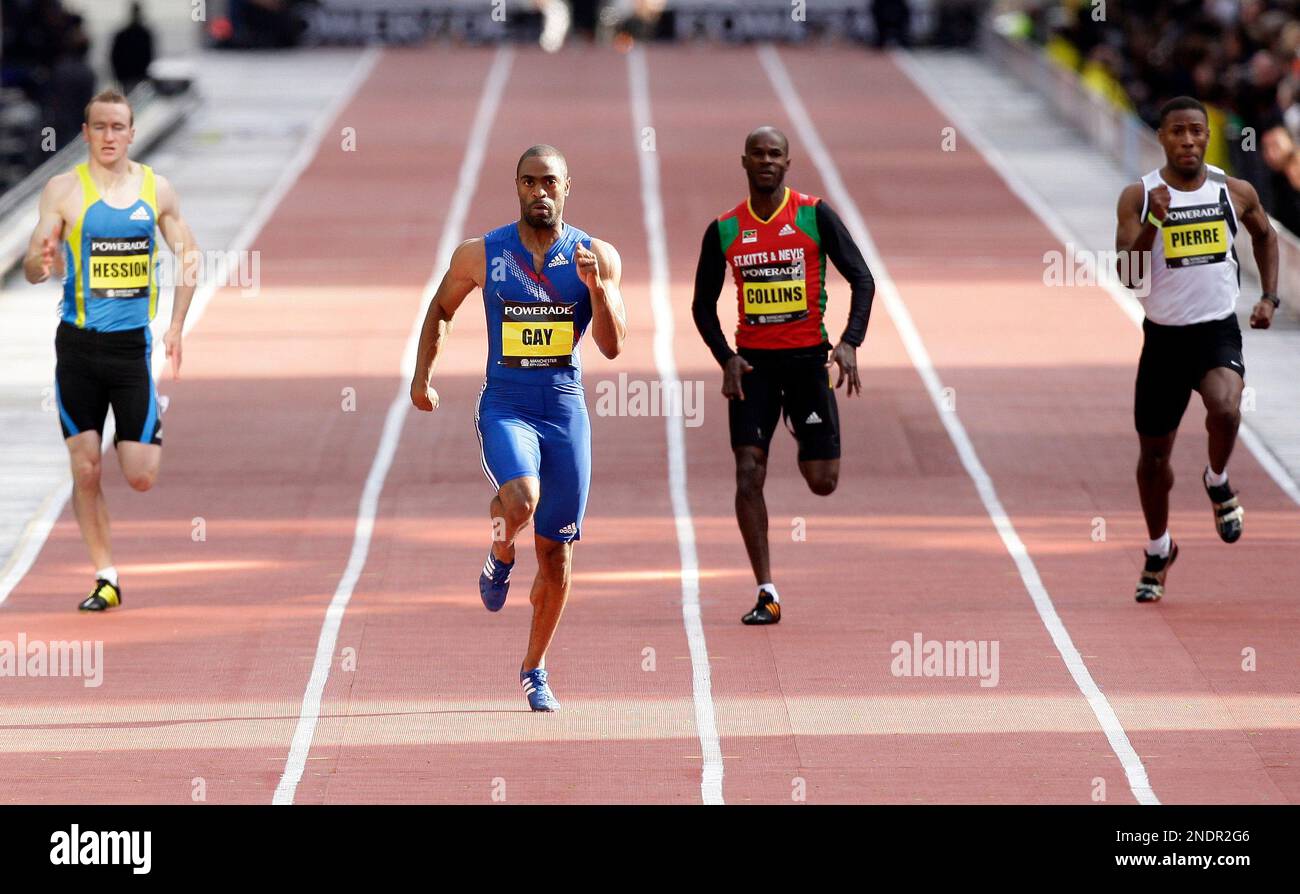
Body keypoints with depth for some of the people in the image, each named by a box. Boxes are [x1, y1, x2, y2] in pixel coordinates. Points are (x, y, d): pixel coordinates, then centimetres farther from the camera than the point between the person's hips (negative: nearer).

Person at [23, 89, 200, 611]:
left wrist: (176, 327, 1)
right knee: (85, 470, -3)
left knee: (141, 478, -3)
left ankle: (149, 433, 33)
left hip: (132, 342, 1)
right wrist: (43, 263, -30)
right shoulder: (64, 190, -3)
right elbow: (32, 267, -5)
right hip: (78, 343, -1)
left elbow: (187, 257, 13)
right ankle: (105, 576, 9)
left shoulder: (156, 189, 3)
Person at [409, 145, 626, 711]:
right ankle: (500, 557, 4)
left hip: (566, 412, 2)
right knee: (520, 499, -32)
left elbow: (612, 345, -6)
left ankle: (534, 670, 25)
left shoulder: (597, 257, -1)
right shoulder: (481, 255, -1)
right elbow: (440, 310, 16)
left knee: (556, 552, 7)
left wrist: (596, 286, -21)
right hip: (504, 406, -2)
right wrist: (422, 376, 7)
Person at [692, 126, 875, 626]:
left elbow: (862, 280, -4)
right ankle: (766, 593, -8)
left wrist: (850, 343, -18)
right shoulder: (724, 230, 3)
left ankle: (807, 444, 38)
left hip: (807, 356, -1)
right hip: (753, 361, 1)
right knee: (748, 474, -12)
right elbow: (703, 305, 9)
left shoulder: (815, 215, -3)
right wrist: (726, 358, -7)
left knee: (822, 482, -1)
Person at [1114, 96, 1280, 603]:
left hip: (1218, 331, -1)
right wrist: (1152, 222, -28)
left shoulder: (1235, 193, -1)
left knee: (1224, 408, -32)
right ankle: (1158, 550, 35)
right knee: (1154, 452, 10)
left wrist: (1270, 297, 11)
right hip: (1164, 336, 1)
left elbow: (1264, 234, 20)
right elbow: (1129, 276, -15)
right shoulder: (1139, 197, -8)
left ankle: (1218, 482, 1)